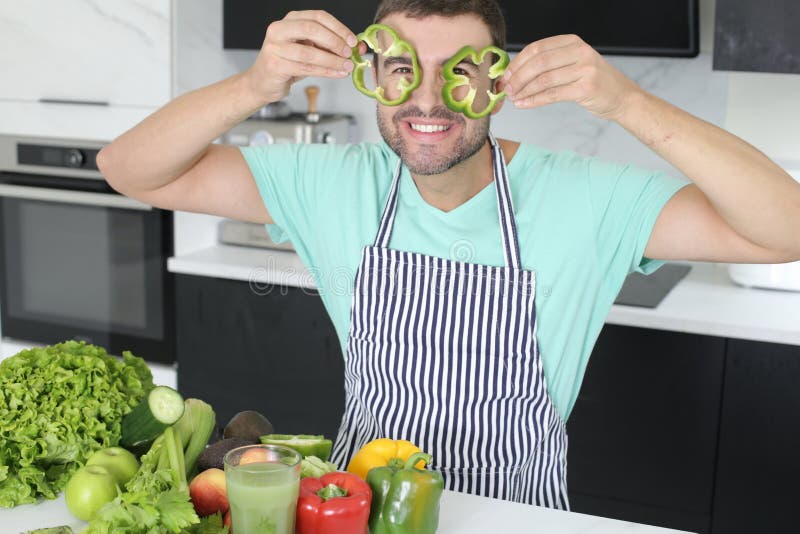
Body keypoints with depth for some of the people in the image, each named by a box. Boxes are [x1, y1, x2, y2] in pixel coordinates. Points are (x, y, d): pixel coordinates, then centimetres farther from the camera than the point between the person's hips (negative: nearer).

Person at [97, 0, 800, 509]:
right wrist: (255, 87, -26)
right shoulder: (333, 183, -7)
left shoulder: (583, 199, -13)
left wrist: (626, 102, -31)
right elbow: (131, 170, -8)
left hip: (518, 510, 0)